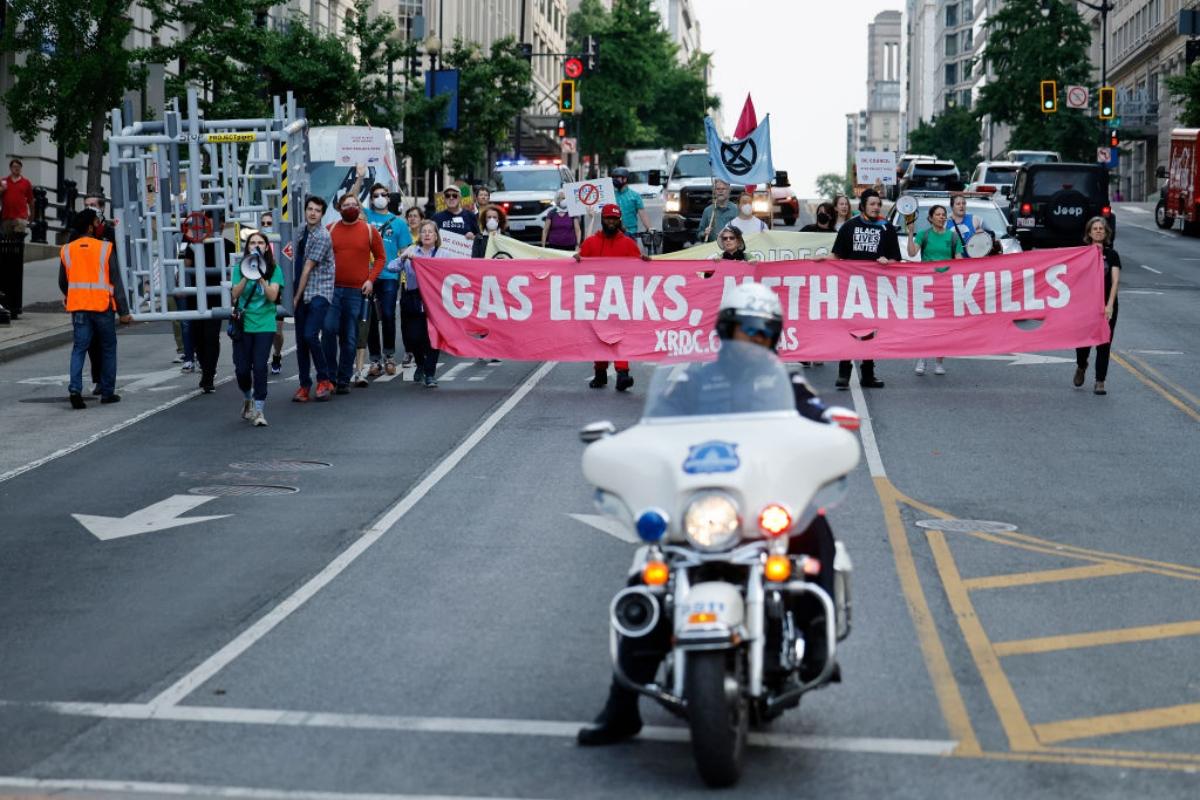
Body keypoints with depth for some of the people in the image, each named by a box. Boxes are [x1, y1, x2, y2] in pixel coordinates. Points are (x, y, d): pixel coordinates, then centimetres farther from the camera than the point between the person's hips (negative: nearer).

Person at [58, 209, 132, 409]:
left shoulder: (67, 251, 6)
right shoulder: (105, 248, -5)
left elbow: (63, 283, 15)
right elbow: (116, 282, -6)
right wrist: (124, 311, -5)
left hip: (78, 307, 3)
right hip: (102, 306, -3)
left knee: (79, 348, 2)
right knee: (108, 348, 11)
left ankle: (75, 388, -17)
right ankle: (107, 392, 14)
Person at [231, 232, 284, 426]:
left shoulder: (274, 269, 1)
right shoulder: (240, 267, 4)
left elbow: (273, 296, -8)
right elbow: (235, 294, -5)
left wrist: (261, 278, -20)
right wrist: (246, 277, -19)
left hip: (265, 325, -1)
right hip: (243, 324, 1)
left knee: (259, 366, -10)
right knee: (242, 369, 1)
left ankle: (258, 409, -2)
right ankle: (248, 399, 30)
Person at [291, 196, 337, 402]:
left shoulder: (322, 236, -12)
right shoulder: (301, 230, 12)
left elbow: (308, 268, -11)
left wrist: (297, 297, -8)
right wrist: (293, 294, 12)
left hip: (319, 293, -7)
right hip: (300, 293, 7)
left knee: (310, 335, -19)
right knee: (300, 341, 5)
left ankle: (325, 380, -4)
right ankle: (304, 386, 11)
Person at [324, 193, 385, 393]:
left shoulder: (369, 230, 5)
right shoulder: (330, 230, 7)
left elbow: (380, 257, 8)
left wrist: (371, 279, -4)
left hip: (356, 291, 0)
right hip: (333, 289, 0)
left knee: (350, 337, 3)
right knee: (329, 329, -14)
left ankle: (344, 380, 11)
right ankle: (330, 375, -2)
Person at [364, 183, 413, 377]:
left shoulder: (398, 222, 9)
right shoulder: (365, 216, 10)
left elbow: (404, 251, 8)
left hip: (389, 275, -1)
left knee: (388, 316, -3)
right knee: (370, 318, 4)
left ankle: (389, 356, 13)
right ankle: (375, 359, 10)